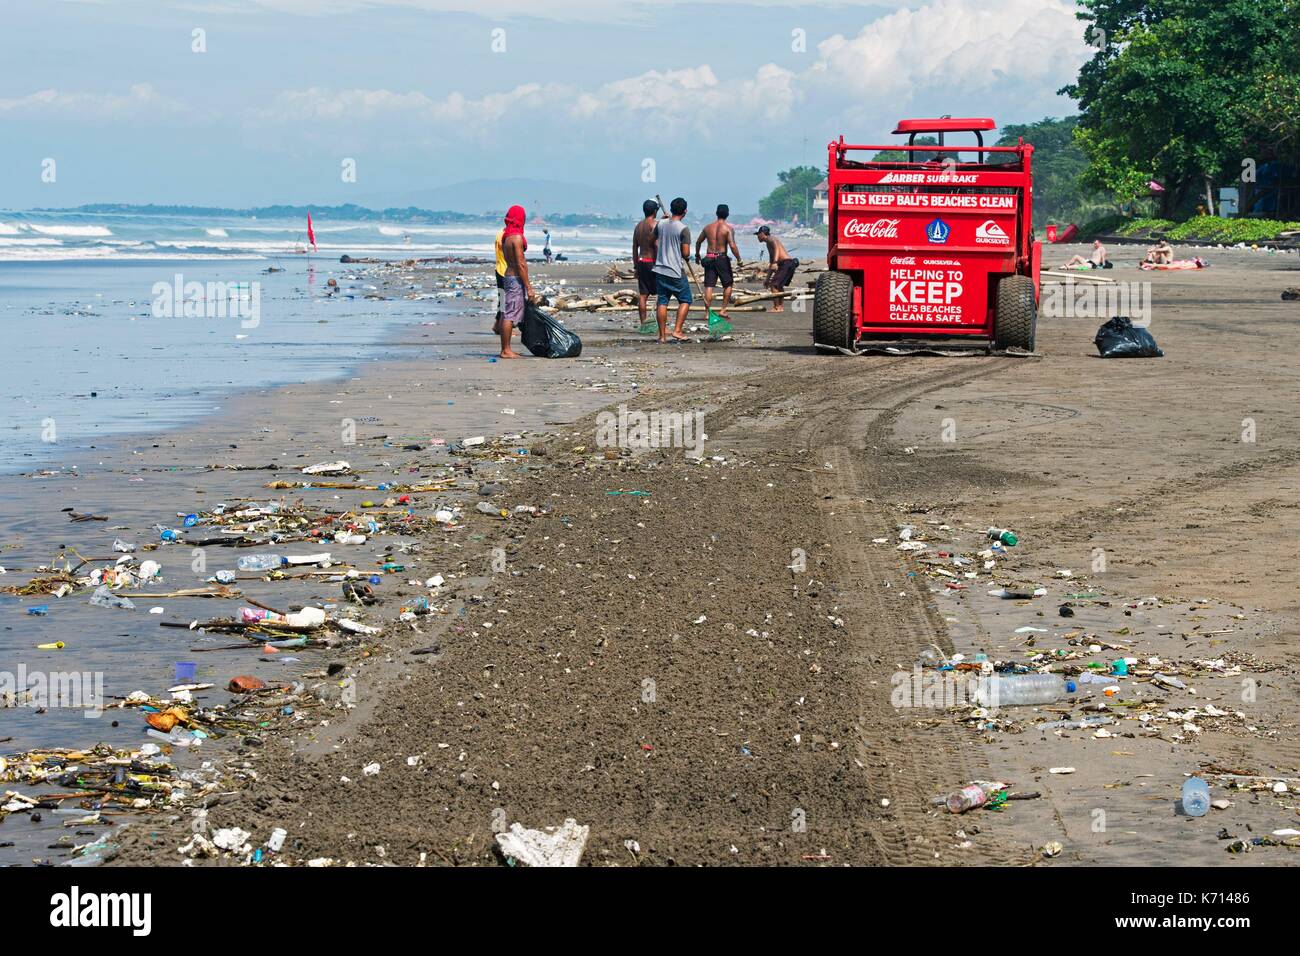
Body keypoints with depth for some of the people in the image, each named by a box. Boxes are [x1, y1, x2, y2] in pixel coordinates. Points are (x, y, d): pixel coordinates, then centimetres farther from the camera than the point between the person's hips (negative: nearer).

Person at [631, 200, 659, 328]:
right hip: (652, 262, -7)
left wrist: (636, 266, 20)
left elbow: (635, 248, 15)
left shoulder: (638, 226, 12)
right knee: (661, 294, -2)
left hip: (640, 261, 7)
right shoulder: (654, 225, -11)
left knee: (643, 294, 7)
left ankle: (643, 323, 8)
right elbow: (656, 246, -17)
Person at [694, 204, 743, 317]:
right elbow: (732, 246, -17)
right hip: (722, 258, -4)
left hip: (709, 258, 4)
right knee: (728, 284, 11)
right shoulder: (728, 228, -7)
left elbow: (698, 242, 15)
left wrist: (697, 255, 30)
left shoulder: (708, 227, 7)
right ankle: (723, 310, 6)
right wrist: (739, 260, -10)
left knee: (709, 286, 3)